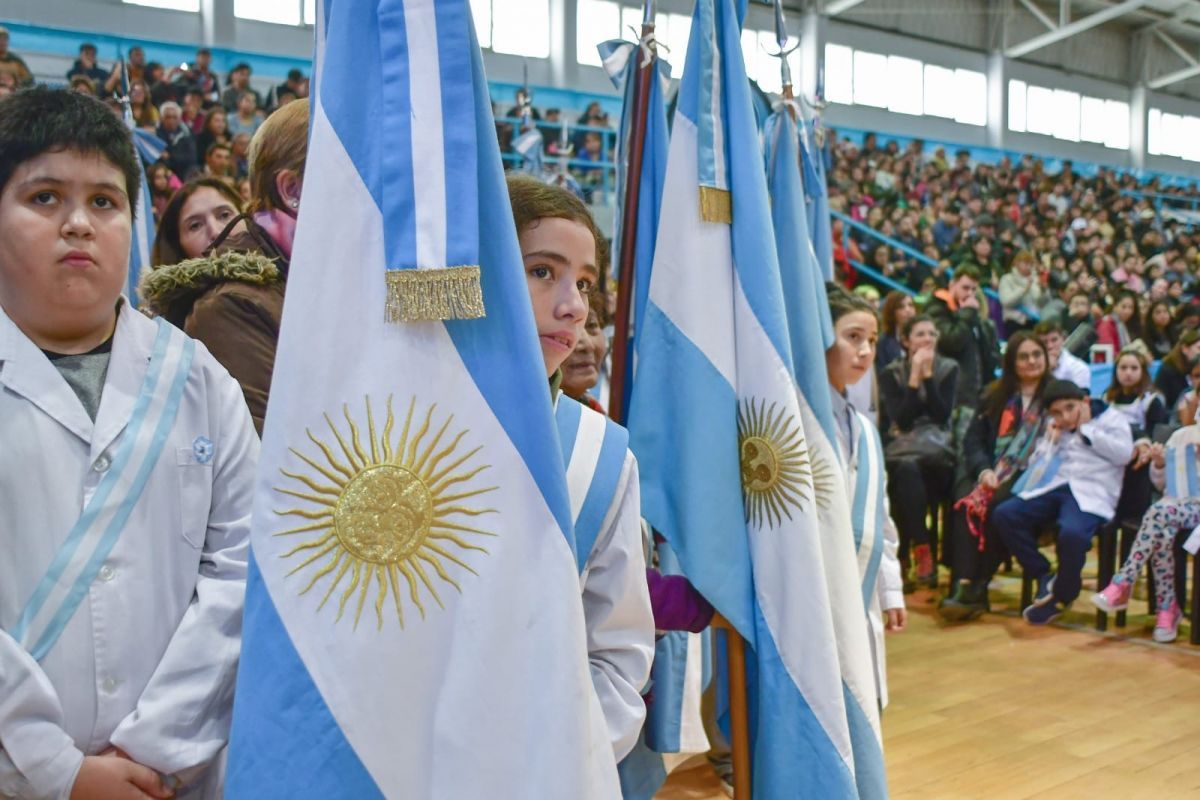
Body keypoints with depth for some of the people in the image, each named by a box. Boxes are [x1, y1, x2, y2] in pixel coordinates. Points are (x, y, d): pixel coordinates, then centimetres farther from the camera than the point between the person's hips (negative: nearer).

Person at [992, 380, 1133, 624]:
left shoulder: (1111, 418, 11)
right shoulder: (1054, 429, 26)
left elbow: (1124, 454, -6)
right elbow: (1034, 464, 23)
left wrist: (1086, 430, -2)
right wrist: (1050, 441, 8)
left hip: (1091, 494, -6)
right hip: (1053, 487, 6)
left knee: (1071, 532, -36)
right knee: (1004, 514, -17)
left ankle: (1063, 595, -9)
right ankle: (1044, 575, -6)